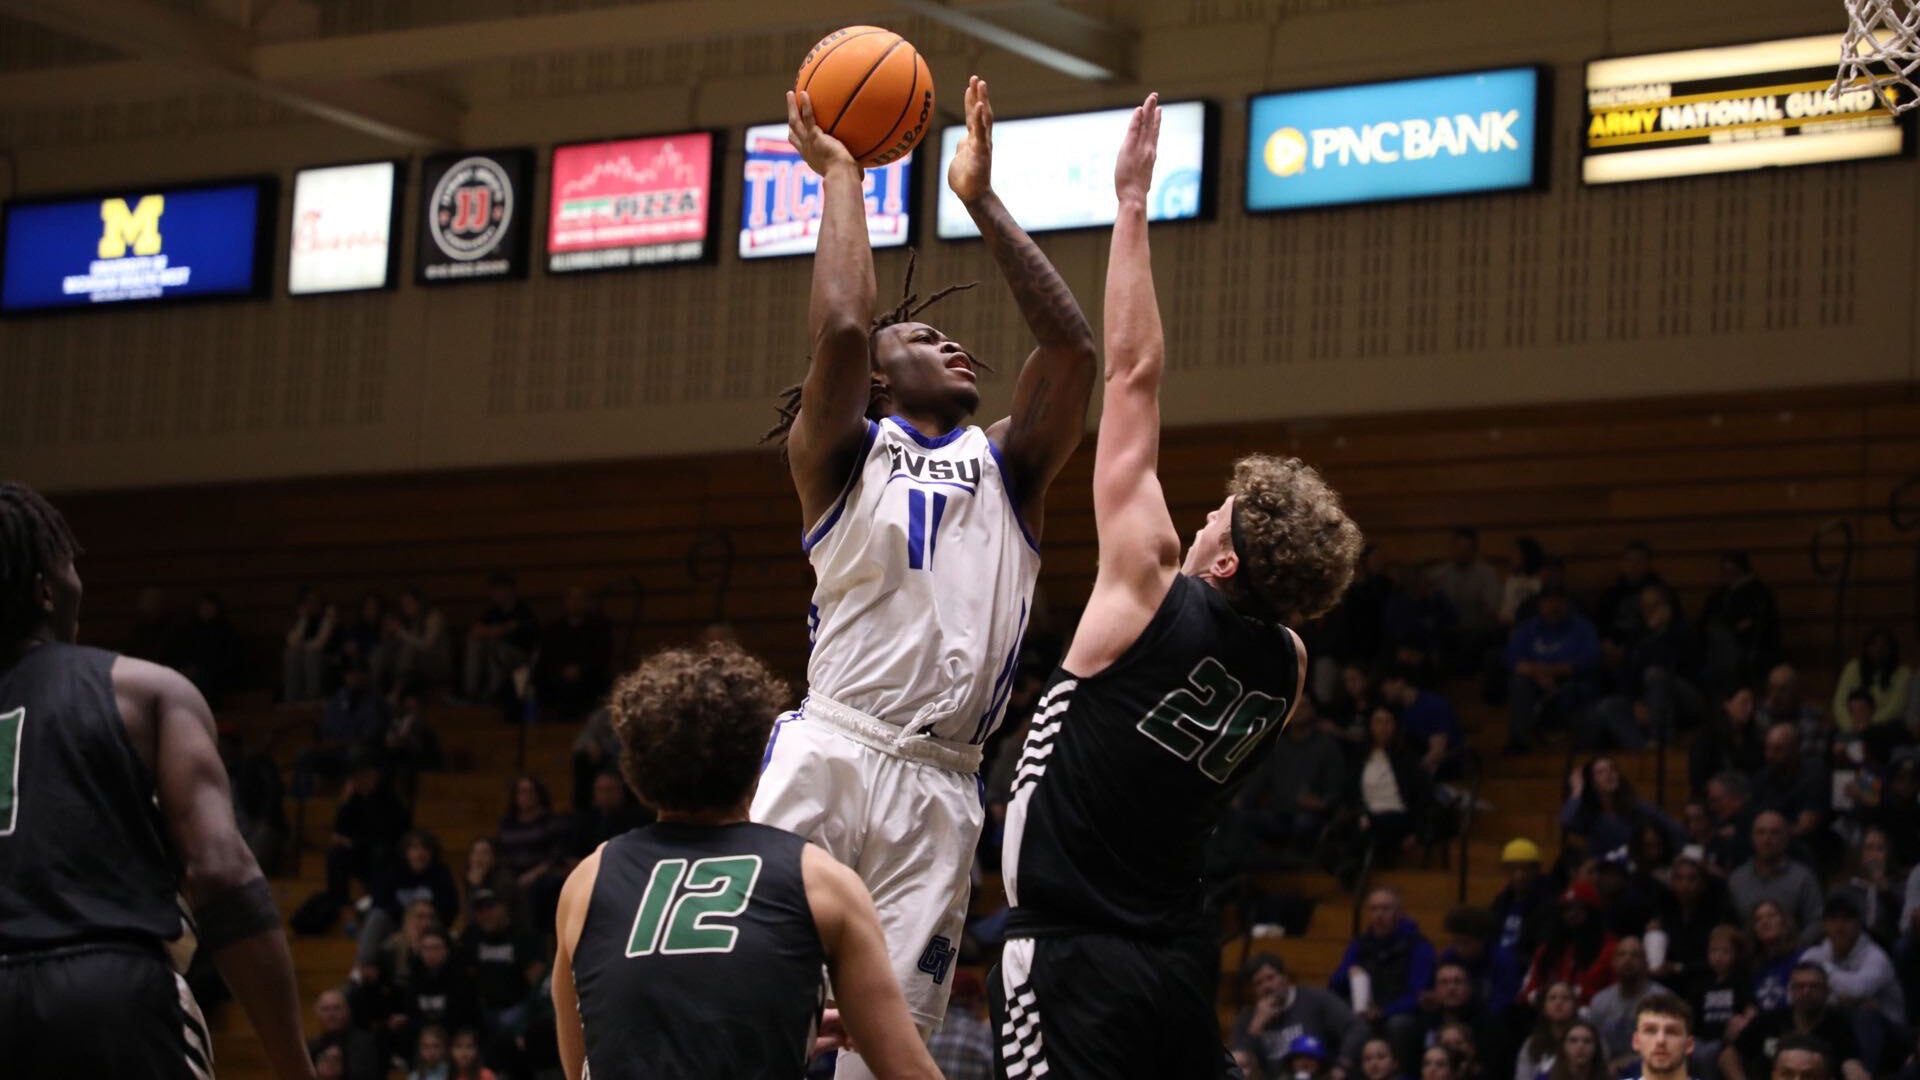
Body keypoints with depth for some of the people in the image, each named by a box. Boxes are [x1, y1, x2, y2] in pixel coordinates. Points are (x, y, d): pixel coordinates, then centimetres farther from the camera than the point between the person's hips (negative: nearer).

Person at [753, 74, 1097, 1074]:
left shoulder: (1006, 467, 22)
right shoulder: (844, 454, 11)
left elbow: (1072, 348, 9)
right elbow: (840, 328, -7)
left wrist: (982, 201, 11)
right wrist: (839, 176, 5)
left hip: (942, 787, 4)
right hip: (831, 755, -4)